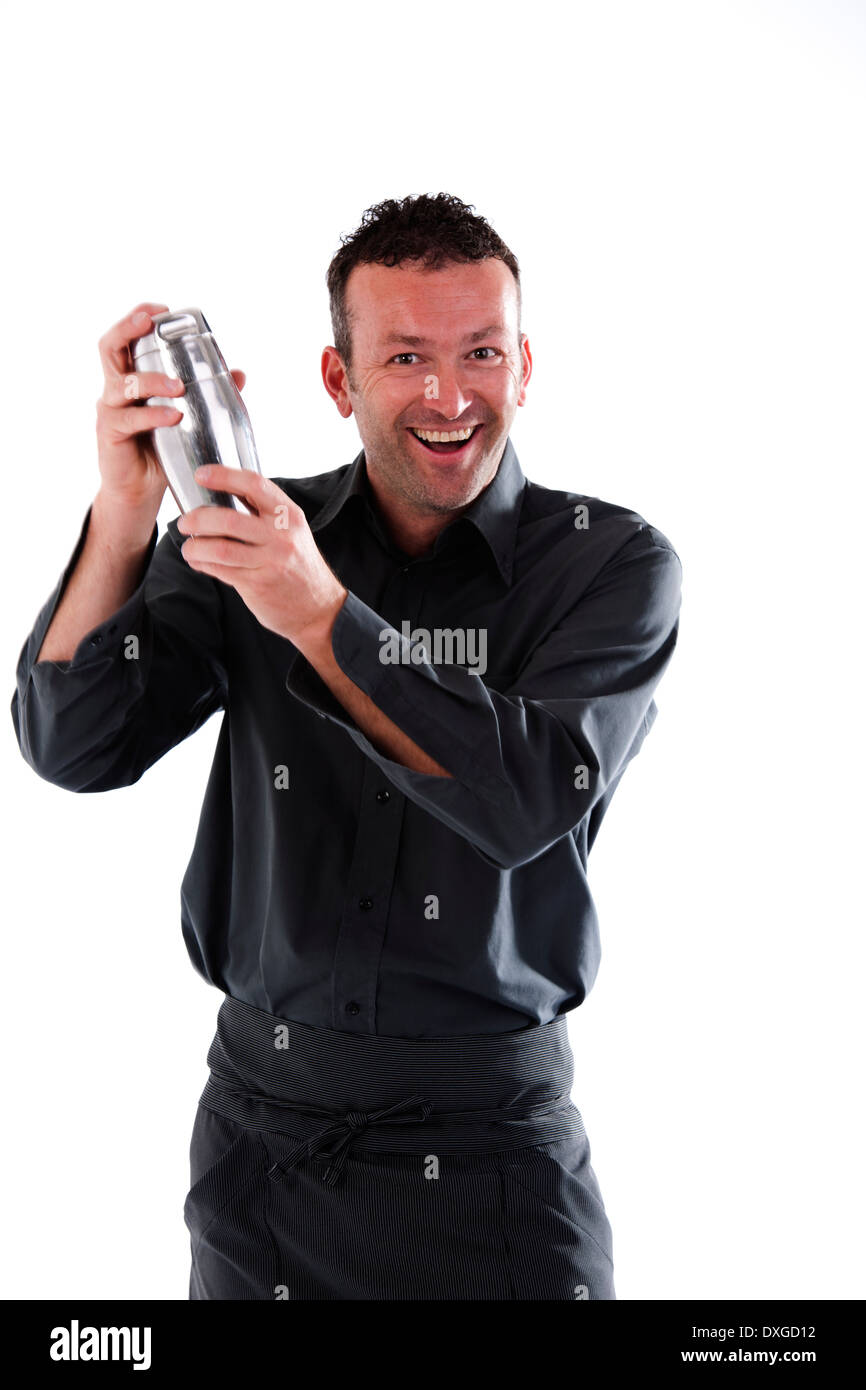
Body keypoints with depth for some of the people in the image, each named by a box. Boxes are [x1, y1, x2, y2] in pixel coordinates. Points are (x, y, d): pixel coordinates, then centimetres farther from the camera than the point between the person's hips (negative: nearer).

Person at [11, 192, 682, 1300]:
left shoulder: (614, 562, -7)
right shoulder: (248, 534, -1)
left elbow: (533, 801, -22)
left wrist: (321, 616, -31)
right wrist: (123, 511, -24)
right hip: (259, 1130, 3)